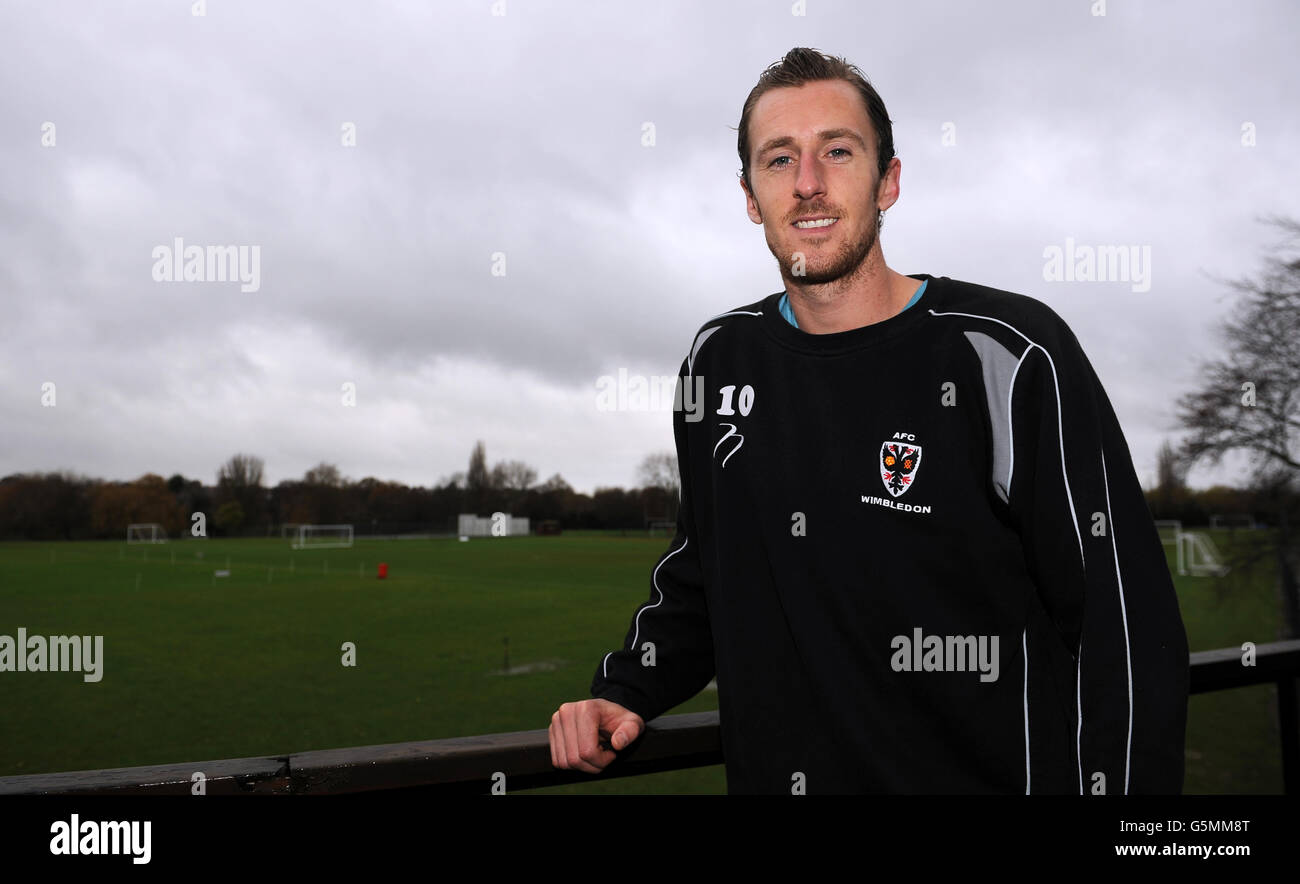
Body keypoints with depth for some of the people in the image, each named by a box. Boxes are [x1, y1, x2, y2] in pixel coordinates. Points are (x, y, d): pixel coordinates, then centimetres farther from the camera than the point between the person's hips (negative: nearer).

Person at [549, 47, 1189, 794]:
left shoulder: (1009, 356, -16)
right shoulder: (720, 358, 0)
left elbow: (1130, 633, -15)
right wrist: (624, 695, 0)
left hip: (984, 775, -4)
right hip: (765, 773, 5)